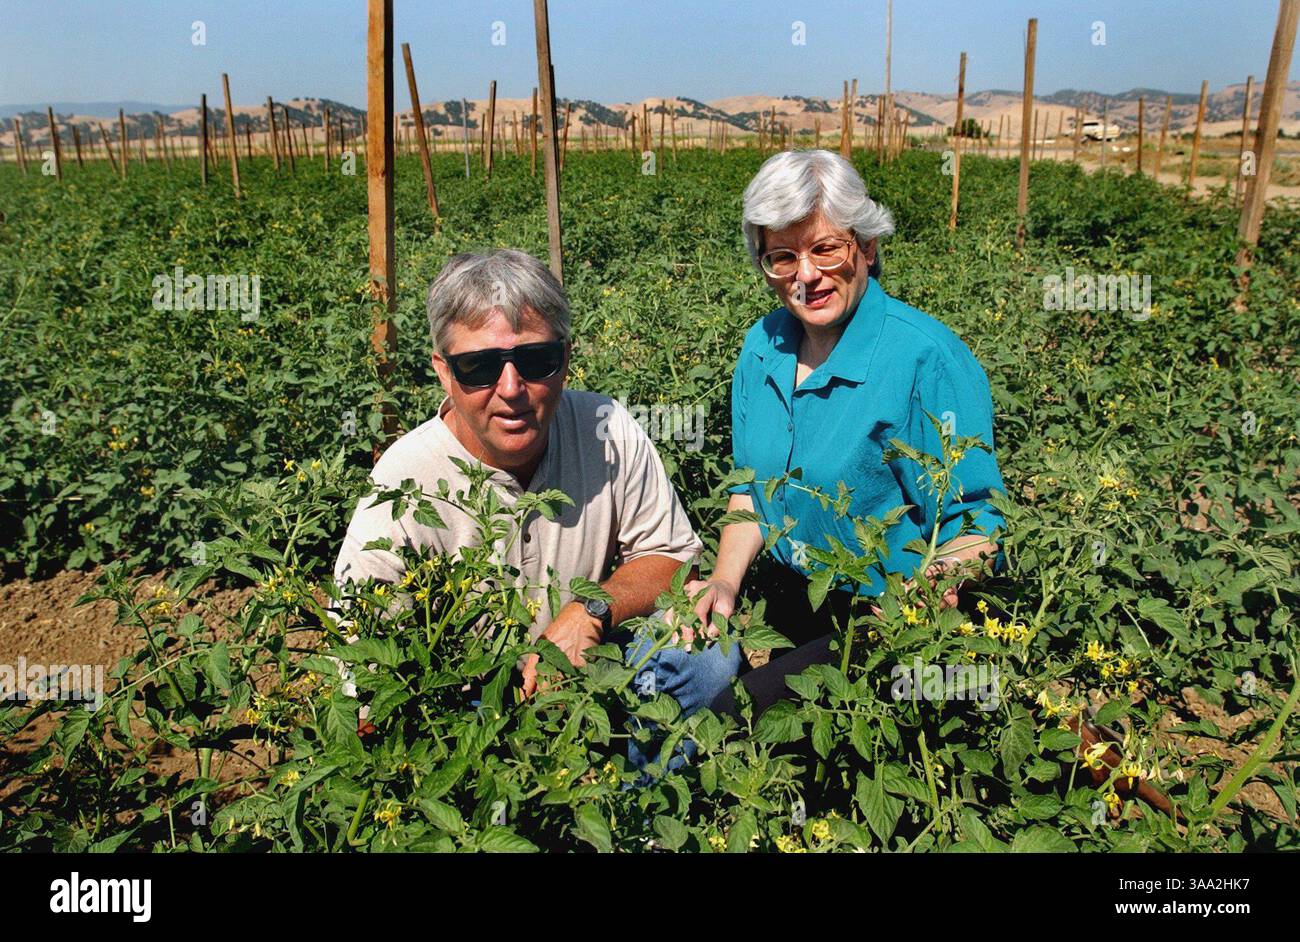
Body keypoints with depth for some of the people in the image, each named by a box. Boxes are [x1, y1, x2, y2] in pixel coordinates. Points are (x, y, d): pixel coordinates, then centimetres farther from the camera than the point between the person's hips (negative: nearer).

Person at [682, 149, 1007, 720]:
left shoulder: (927, 360, -17)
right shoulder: (763, 346, 4)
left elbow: (976, 525, -16)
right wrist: (725, 582, -2)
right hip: (790, 599, 7)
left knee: (730, 714, -22)